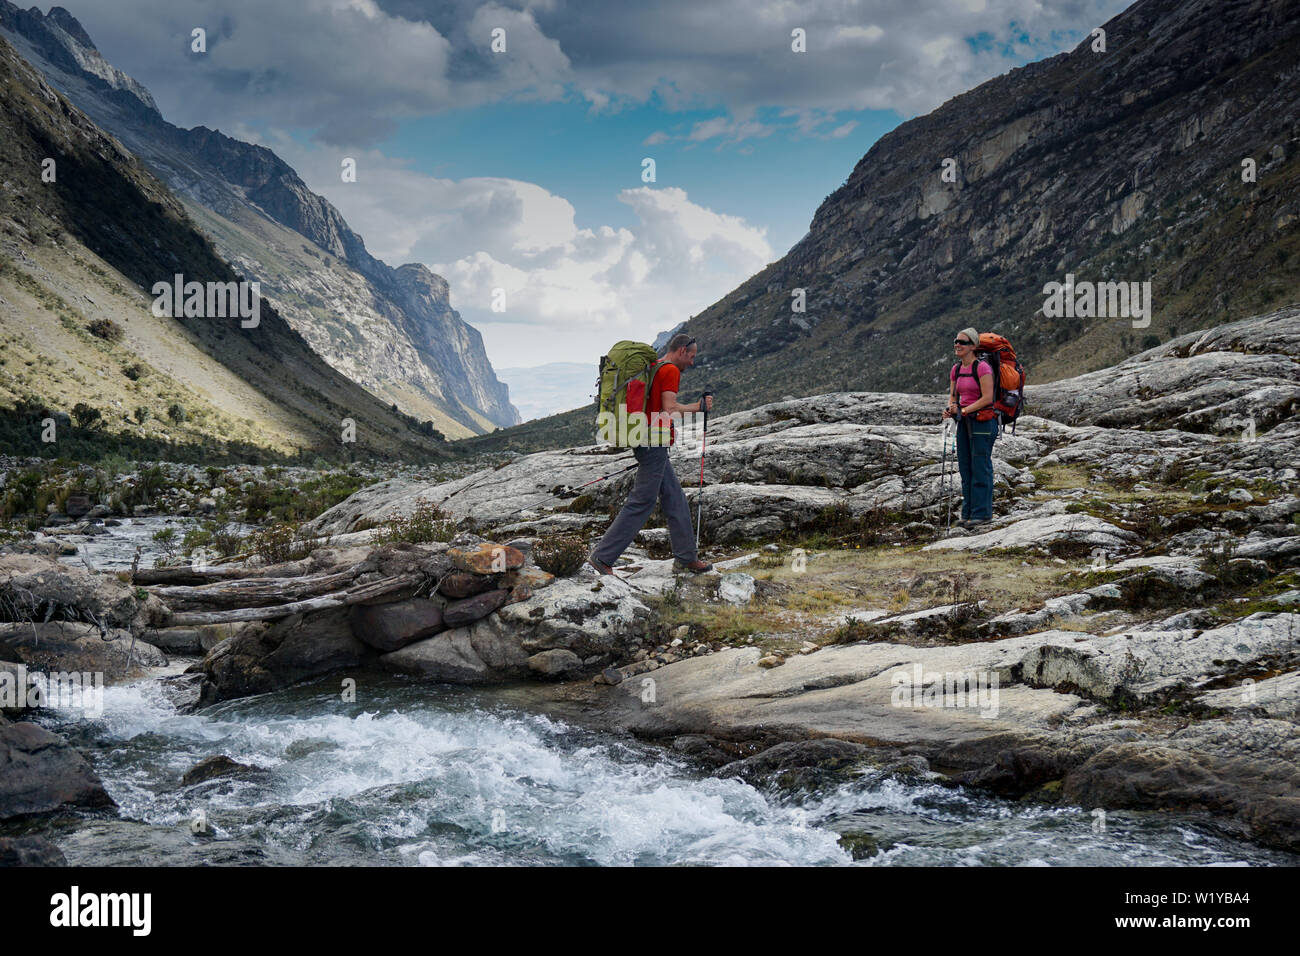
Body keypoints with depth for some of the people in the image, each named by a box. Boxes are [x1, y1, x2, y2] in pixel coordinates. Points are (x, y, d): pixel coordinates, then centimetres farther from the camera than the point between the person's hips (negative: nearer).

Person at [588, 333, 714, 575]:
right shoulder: (671, 371, -11)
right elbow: (670, 409, -20)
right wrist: (698, 406, -8)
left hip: (646, 443, 10)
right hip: (655, 445, -10)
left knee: (675, 499, 13)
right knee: (641, 503, -7)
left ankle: (687, 558, 17)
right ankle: (602, 556, -7)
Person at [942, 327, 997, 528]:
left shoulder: (982, 368, -13)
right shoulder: (956, 370, 11)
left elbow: (987, 398, -17)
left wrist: (965, 410, -19)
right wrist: (950, 409, -3)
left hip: (982, 421, -8)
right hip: (964, 422, 8)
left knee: (980, 467, -6)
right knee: (965, 467, 9)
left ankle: (982, 513, -2)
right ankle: (969, 512, 15)